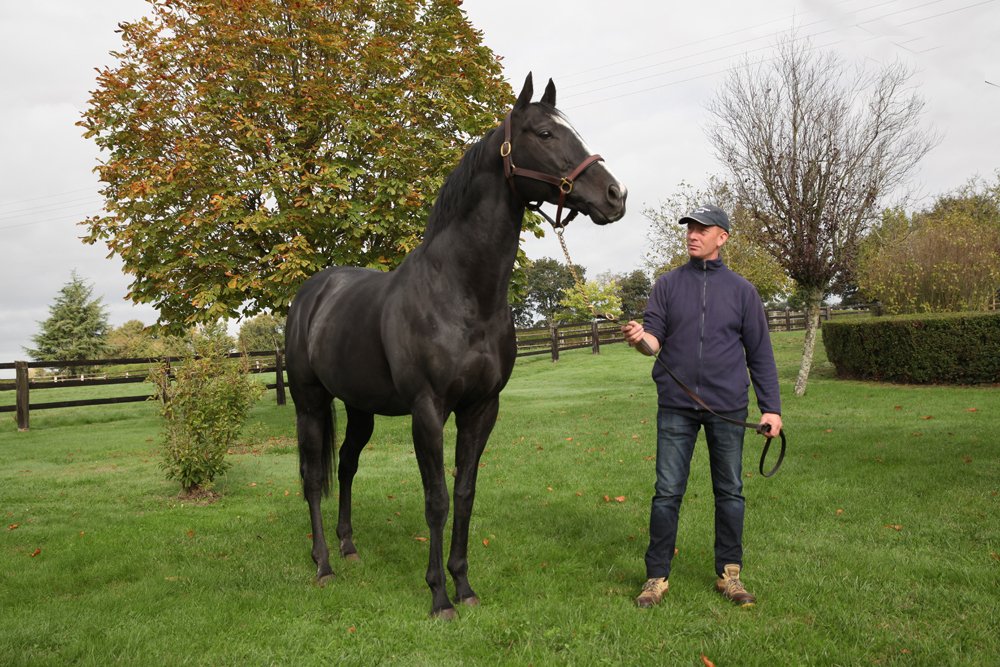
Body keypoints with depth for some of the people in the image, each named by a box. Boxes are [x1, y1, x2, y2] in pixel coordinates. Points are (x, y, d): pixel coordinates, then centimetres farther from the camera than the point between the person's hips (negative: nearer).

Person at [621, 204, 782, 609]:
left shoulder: (741, 290, 6)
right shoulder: (668, 284, 7)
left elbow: (760, 353, 6)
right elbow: (655, 337, -1)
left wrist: (771, 407, 1)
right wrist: (642, 339, -26)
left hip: (727, 407, 0)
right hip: (676, 407, 0)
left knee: (730, 492, 9)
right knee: (667, 492, 1)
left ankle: (729, 574, 22)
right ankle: (657, 576, 12)